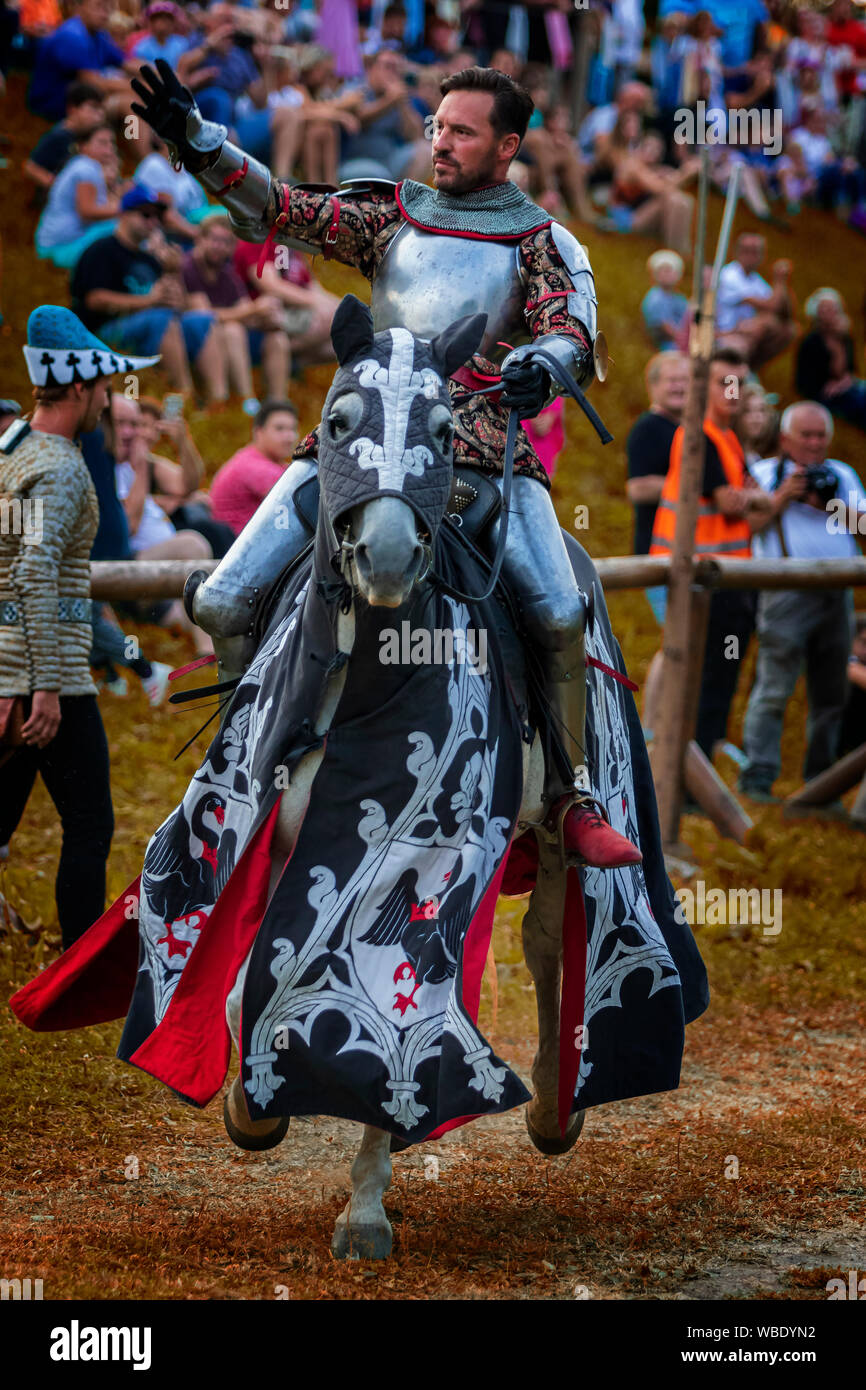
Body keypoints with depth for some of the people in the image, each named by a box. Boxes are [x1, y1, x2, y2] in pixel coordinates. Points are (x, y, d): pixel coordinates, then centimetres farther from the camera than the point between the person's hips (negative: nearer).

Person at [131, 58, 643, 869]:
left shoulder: (542, 241, 13)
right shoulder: (391, 217, 19)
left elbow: (571, 330, -1)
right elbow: (278, 209, 12)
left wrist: (543, 362, -26)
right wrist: (193, 138, -2)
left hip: (483, 439, -2)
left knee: (560, 615, -23)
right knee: (220, 605, -8)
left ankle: (573, 800, -7)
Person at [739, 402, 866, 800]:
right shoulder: (765, 472, 10)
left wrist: (832, 505, -5)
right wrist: (784, 495, -12)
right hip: (787, 592, -5)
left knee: (831, 692, 6)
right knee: (774, 688, -11)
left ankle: (820, 780, 14)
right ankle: (758, 776, -10)